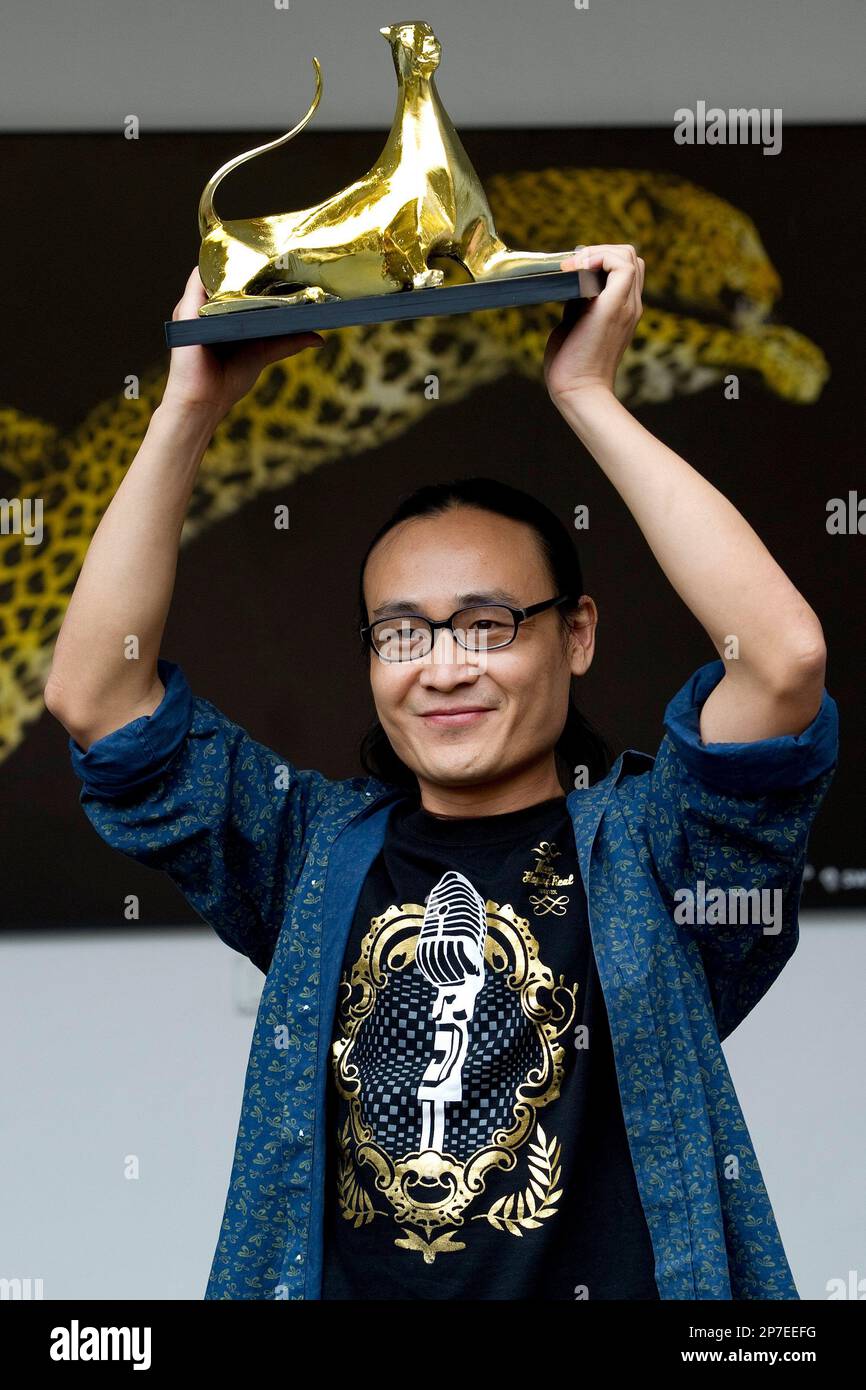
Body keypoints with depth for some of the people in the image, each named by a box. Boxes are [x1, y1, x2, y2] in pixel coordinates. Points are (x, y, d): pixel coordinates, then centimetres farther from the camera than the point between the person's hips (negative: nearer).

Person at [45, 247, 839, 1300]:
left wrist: (587, 397, -6)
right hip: (332, 1284, 2)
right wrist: (190, 407, 4)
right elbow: (91, 694, 7)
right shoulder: (318, 852, 13)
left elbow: (785, 657, -12)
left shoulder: (647, 845, 4)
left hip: (606, 1285, -2)